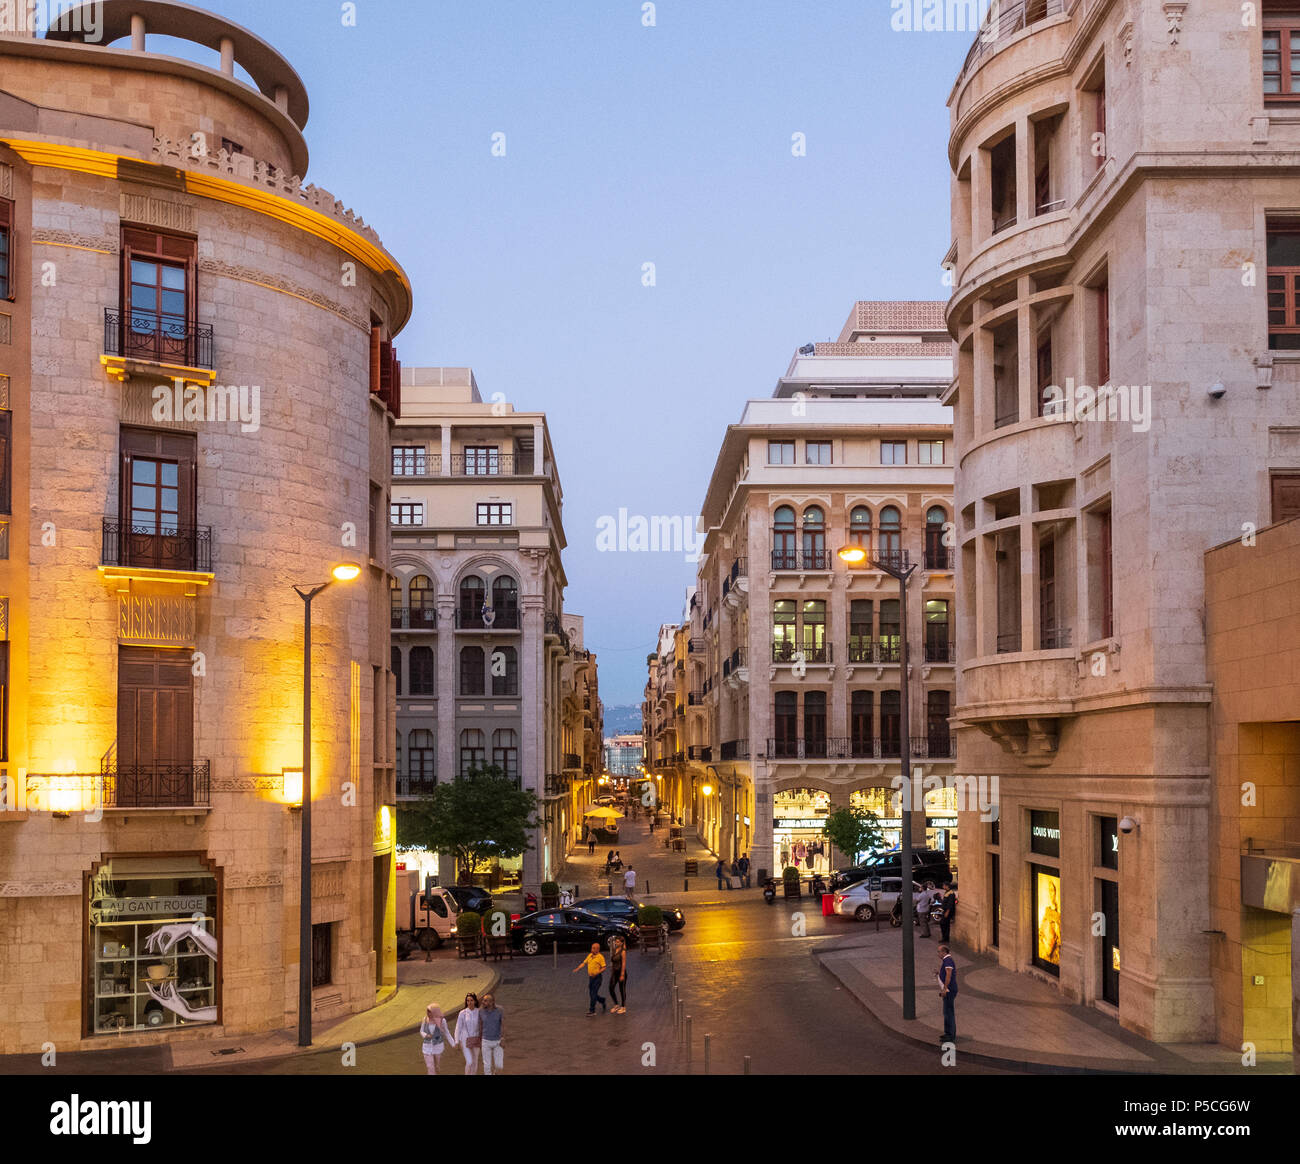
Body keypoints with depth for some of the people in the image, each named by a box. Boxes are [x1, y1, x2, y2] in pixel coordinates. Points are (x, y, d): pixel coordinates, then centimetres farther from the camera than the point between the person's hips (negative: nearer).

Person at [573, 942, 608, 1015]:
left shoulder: (600, 957, -10)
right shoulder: (590, 955, 10)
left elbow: (604, 968, -12)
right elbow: (584, 963, 12)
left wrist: (597, 973, -25)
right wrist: (577, 969, -3)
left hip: (597, 977, -7)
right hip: (590, 977, 7)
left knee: (593, 994, -9)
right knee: (591, 994, 11)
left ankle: (592, 1010, -2)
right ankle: (602, 1001, 35)